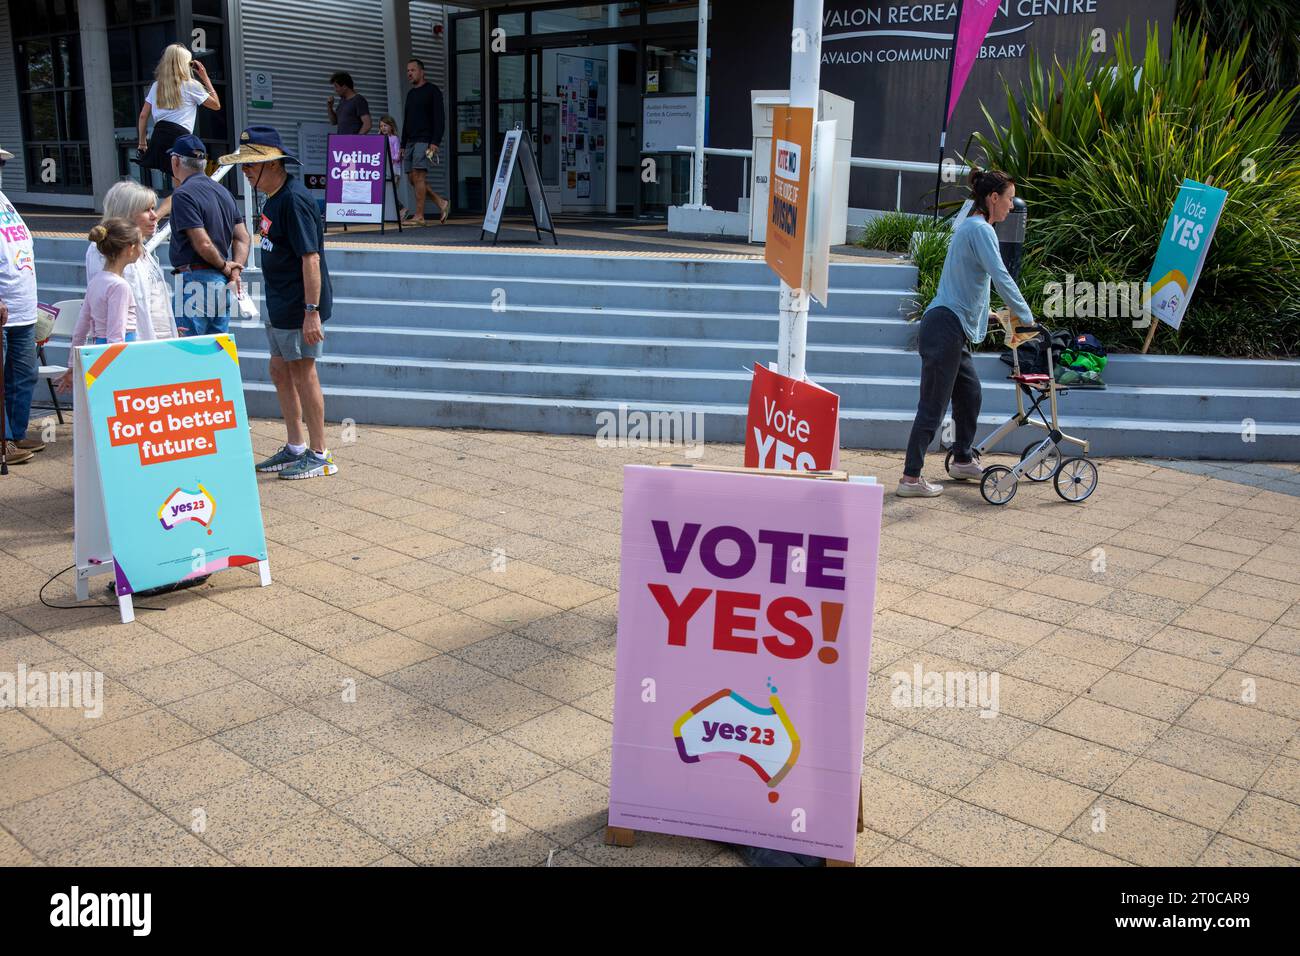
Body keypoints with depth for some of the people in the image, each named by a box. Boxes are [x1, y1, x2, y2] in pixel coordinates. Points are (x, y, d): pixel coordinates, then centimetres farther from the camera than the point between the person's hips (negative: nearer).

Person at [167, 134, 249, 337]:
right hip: (222, 282, 8)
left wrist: (224, 266, -4)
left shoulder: (183, 194, -11)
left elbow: (203, 243, -19)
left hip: (196, 280, -8)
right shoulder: (223, 191, 15)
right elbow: (243, 238, 12)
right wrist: (235, 270, 2)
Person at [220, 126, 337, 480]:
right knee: (280, 371, 15)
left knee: (303, 374, -2)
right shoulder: (273, 198, 12)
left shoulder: (294, 199, -18)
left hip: (300, 307, -10)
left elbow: (311, 258, -23)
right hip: (280, 306, 10)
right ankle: (295, 447, 27)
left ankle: (319, 455, 9)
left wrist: (312, 312, -26)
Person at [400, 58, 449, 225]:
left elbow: (440, 119, -9)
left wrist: (435, 142, -18)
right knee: (413, 178, 4)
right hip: (410, 141, 8)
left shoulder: (433, 91, -2)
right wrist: (402, 145, 18)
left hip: (425, 141, -8)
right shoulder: (410, 93, 21)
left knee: (418, 176, -13)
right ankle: (442, 203, 14)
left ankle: (419, 216, -12)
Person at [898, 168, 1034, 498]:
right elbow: (1002, 278, -20)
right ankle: (911, 479, -3)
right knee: (933, 405, -7)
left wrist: (983, 314, 28)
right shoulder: (980, 229, -12)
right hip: (946, 326, -10)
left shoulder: (968, 227, 18)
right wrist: (1027, 318, -15)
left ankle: (963, 460, 35)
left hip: (954, 327, 10)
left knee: (969, 392, 21)